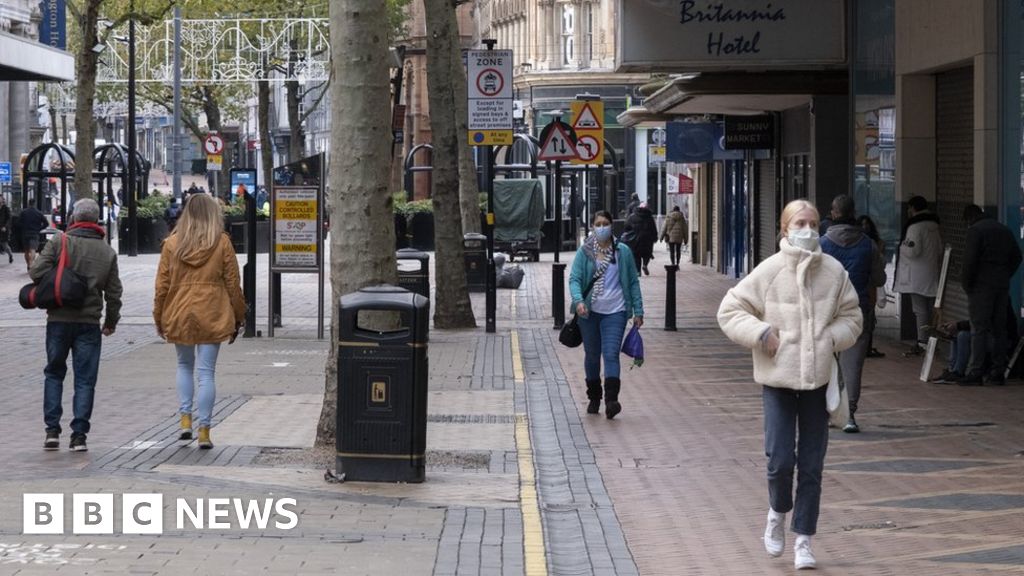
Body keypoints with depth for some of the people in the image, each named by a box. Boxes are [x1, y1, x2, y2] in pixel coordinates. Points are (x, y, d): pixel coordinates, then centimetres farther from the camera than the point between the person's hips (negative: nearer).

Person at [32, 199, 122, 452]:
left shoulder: (59, 243, -5)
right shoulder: (107, 251, 4)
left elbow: (36, 271, -13)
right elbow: (114, 292, 6)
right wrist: (111, 321, 19)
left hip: (58, 320, -1)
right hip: (89, 322, 1)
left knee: (54, 374, 14)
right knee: (85, 379, 5)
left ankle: (52, 429, 6)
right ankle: (79, 434, 0)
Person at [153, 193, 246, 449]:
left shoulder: (172, 243, 1)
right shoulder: (222, 243, -3)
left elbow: (162, 284, 3)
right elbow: (232, 284, 0)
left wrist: (159, 317, 12)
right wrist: (238, 318, 9)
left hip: (179, 315, 2)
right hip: (212, 316, -2)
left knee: (184, 365, 20)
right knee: (206, 372, 2)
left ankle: (185, 420, 8)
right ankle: (204, 431, 1)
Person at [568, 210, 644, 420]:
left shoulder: (623, 251, 3)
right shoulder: (584, 252, 1)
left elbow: (633, 282, 7)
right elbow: (574, 279, -6)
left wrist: (638, 311, 3)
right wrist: (578, 300, -25)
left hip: (615, 311, -1)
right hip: (589, 311, 1)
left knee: (611, 354, -14)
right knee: (592, 355, 11)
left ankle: (611, 400, -22)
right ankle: (594, 398, 26)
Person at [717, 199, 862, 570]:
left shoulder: (833, 271, 0)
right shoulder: (770, 271, -6)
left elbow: (852, 317, 12)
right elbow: (729, 311, 0)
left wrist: (832, 338, -6)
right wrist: (761, 332, -13)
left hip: (818, 379, 2)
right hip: (778, 378, -2)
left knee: (811, 466, 5)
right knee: (780, 460, -6)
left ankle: (804, 540, 17)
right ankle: (778, 512, 26)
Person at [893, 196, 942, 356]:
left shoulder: (915, 226, -13)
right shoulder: (934, 226, 13)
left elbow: (912, 250, -21)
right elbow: (940, 250, 18)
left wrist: (902, 246, -2)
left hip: (917, 276, -8)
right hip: (932, 275, 8)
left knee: (920, 310, -7)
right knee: (929, 310, 12)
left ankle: (922, 343, -9)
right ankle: (929, 342, 16)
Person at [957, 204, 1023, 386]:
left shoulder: (975, 230, -7)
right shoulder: (1004, 230, 16)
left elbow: (970, 260, -15)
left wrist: (966, 284, -7)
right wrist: (1005, 277, 14)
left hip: (982, 286, -7)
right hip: (1002, 286, 7)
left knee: (979, 329, -7)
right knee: (998, 328, 11)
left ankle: (975, 373, -10)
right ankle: (998, 372, 12)